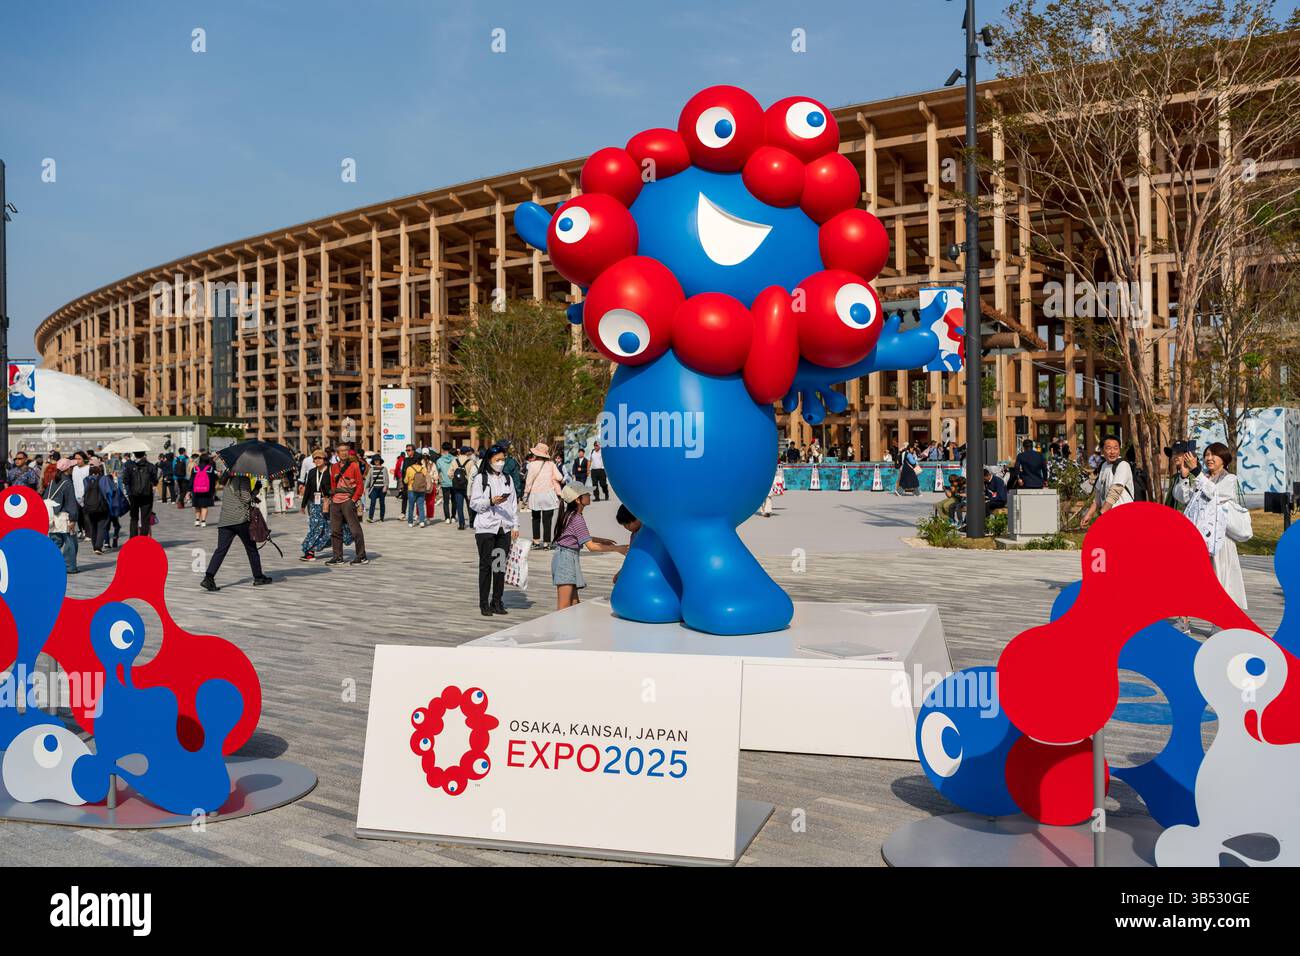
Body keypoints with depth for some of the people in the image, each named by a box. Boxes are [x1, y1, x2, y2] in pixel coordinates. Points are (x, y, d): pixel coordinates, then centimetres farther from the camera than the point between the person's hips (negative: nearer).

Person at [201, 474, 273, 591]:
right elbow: (246, 499, -13)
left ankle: (208, 578, -15)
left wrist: (253, 498, 18)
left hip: (224, 520, 6)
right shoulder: (244, 479, -6)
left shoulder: (229, 479, 18)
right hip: (240, 519, -6)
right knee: (251, 548, 9)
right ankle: (258, 577, 18)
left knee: (221, 549, 0)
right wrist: (256, 489, 1)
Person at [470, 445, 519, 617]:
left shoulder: (508, 479, 13)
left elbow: (514, 504, 13)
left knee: (501, 564, 5)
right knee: (486, 565, 0)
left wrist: (515, 526, 7)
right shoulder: (481, 479, 0)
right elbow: (474, 503, -5)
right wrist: (491, 501, -20)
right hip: (485, 527, -4)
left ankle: (497, 601, 13)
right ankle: (484, 603, 6)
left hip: (504, 528, 4)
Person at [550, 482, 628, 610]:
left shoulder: (570, 515, 10)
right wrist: (617, 548, -16)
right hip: (567, 558, -10)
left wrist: (602, 540, 18)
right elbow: (591, 546, -19)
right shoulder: (577, 519, -18)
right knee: (564, 607, -10)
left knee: (574, 603, 12)